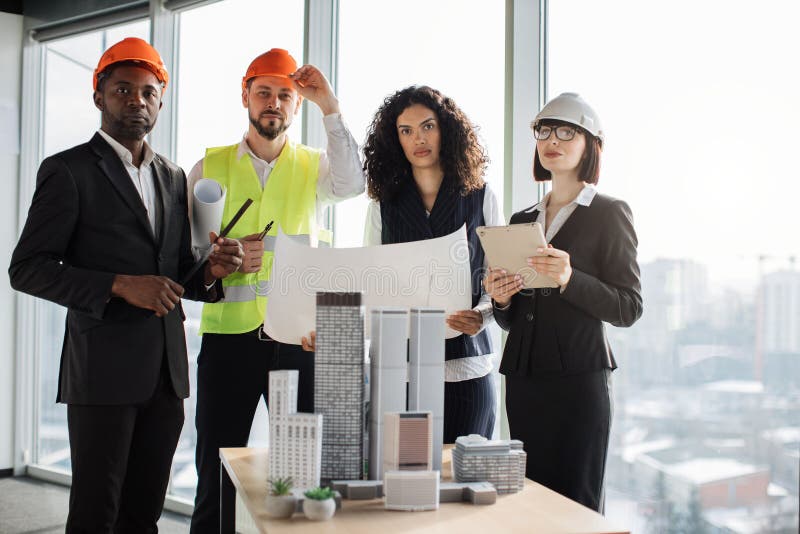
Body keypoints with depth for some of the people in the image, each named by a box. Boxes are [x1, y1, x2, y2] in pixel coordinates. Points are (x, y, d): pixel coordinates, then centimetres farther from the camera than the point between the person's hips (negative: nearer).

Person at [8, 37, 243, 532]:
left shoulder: (173, 176, 16)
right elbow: (27, 269, -7)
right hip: (104, 367, -5)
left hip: (166, 370, 6)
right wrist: (120, 285, -18)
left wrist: (211, 271, -2)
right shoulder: (68, 170, -2)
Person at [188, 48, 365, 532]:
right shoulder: (211, 166, 9)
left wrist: (330, 107, -19)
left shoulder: (314, 166, 9)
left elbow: (352, 184, -14)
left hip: (300, 336, 0)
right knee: (217, 473, 6)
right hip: (229, 334, 0)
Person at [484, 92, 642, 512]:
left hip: (579, 378, -5)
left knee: (576, 505, -5)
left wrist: (570, 279, -22)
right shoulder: (522, 220, 17)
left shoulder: (609, 213, 1)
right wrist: (501, 300, -2)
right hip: (523, 378, 5)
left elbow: (629, 307, -8)